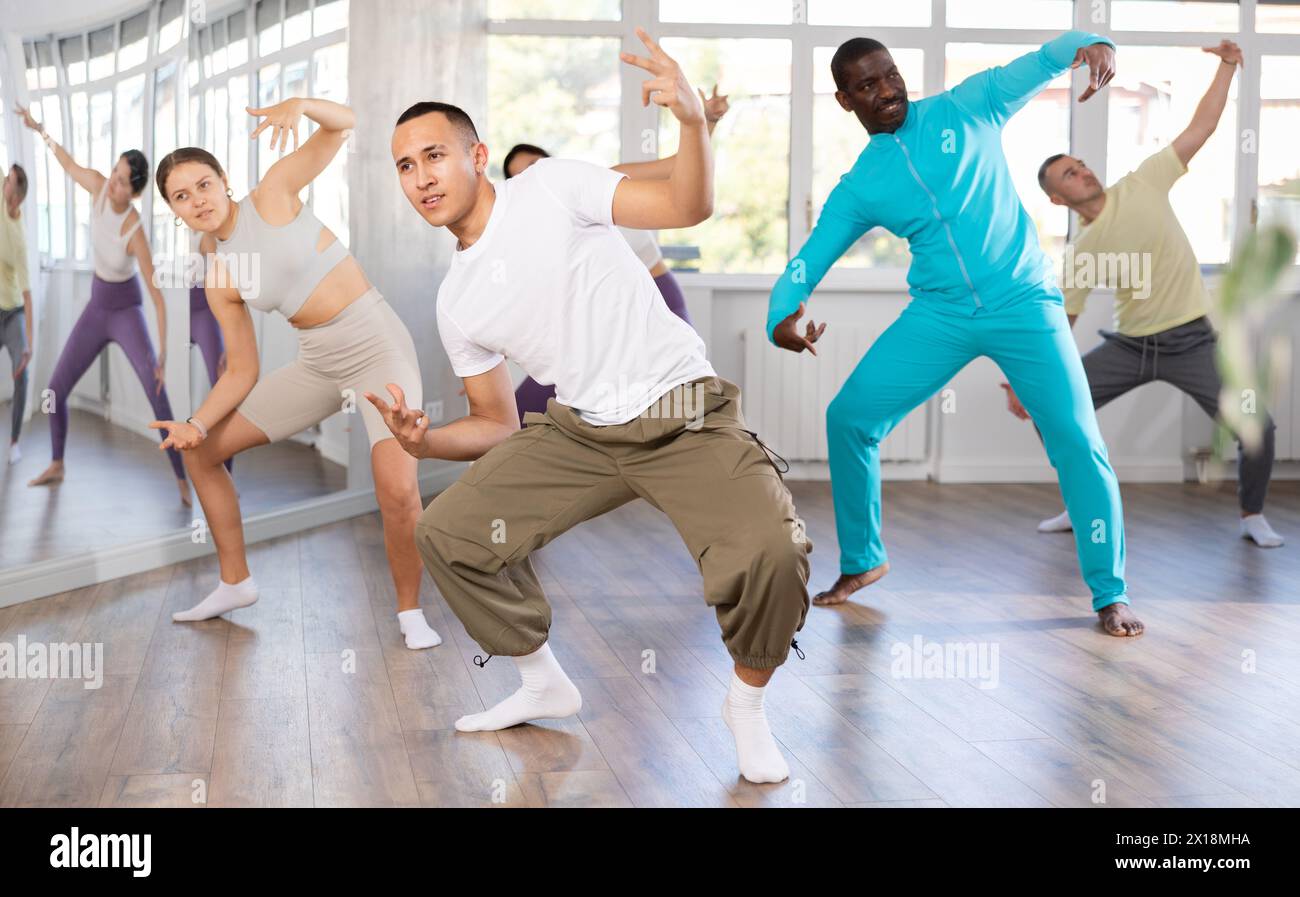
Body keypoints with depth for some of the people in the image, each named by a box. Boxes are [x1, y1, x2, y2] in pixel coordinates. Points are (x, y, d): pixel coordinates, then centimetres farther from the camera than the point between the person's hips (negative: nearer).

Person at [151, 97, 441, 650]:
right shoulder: (218, 279, 5)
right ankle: (235, 582, 26)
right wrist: (197, 424, -7)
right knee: (201, 452, 10)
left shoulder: (273, 194, -6)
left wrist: (301, 104, -33)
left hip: (378, 347, -6)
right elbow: (241, 372, 8)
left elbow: (342, 126, -12)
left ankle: (410, 610, -1)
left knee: (398, 490, -27)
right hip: (318, 364, 6)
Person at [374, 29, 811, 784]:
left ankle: (748, 705, 0)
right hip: (581, 431, 6)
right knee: (447, 532, -4)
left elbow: (688, 207, -18)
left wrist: (693, 120, -37)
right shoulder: (457, 304, 8)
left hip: (685, 416, -6)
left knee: (770, 552, -30)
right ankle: (544, 684, 17)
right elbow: (500, 427, 13)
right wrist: (422, 441, -6)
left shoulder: (549, 188, -7)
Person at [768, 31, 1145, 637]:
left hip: (1022, 303, -3)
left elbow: (1042, 63, -6)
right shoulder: (858, 188, 5)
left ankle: (1110, 594, 1)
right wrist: (781, 318, -18)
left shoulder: (969, 106, 1)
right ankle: (861, 562, 17)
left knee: (1077, 440, -14)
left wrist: (1090, 45, -30)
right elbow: (808, 261, 3)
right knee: (848, 417, -4)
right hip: (939, 314, 3)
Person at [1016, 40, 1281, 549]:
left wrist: (1227, 67, -9)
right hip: (1128, 346, 2)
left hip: (1191, 341, -2)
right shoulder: (1081, 252, -1)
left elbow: (1201, 128, -3)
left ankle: (1252, 517, 10)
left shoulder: (1142, 184, -5)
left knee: (1258, 428, -15)